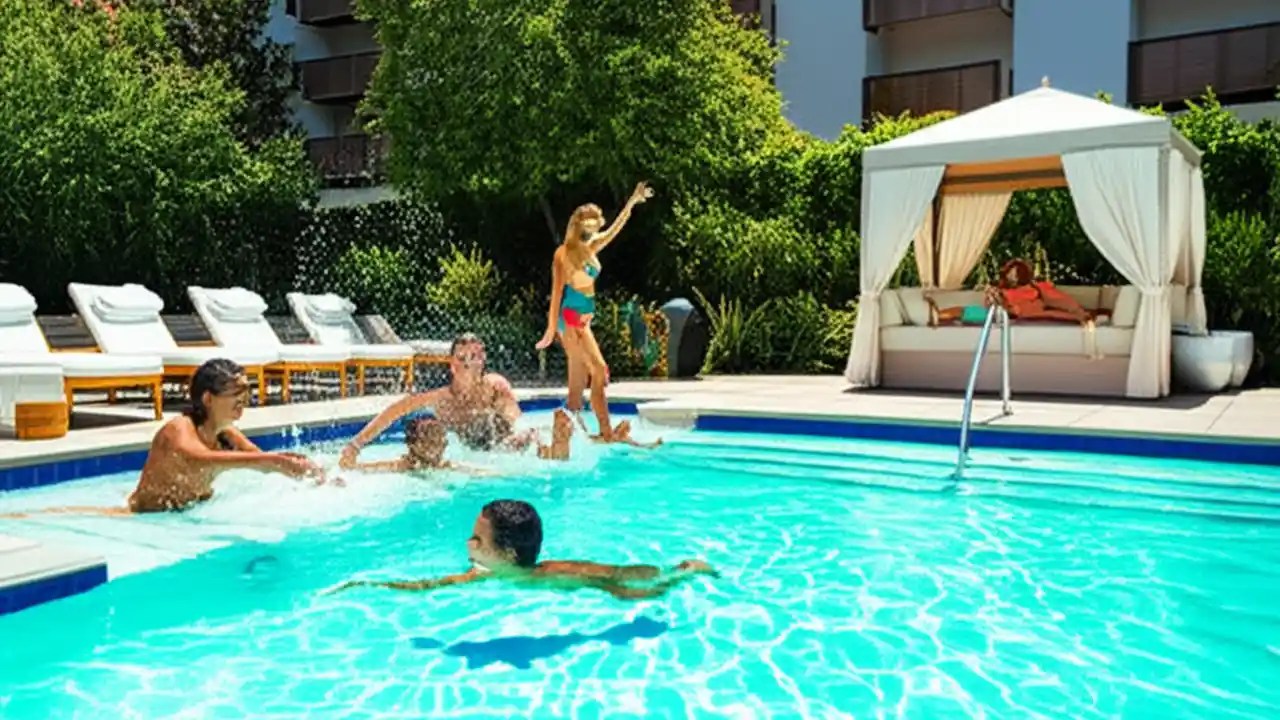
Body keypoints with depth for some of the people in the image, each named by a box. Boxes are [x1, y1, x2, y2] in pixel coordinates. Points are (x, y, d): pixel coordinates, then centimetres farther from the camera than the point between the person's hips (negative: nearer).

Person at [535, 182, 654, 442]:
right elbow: (557, 292, -13)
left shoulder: (591, 248, 12)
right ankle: (606, 430, -14)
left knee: (578, 386, 7)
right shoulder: (564, 253, -10)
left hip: (584, 319, 9)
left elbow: (615, 229, 21)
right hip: (570, 318, -9)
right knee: (599, 370, -14)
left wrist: (632, 202, 15)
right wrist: (552, 328, -15)